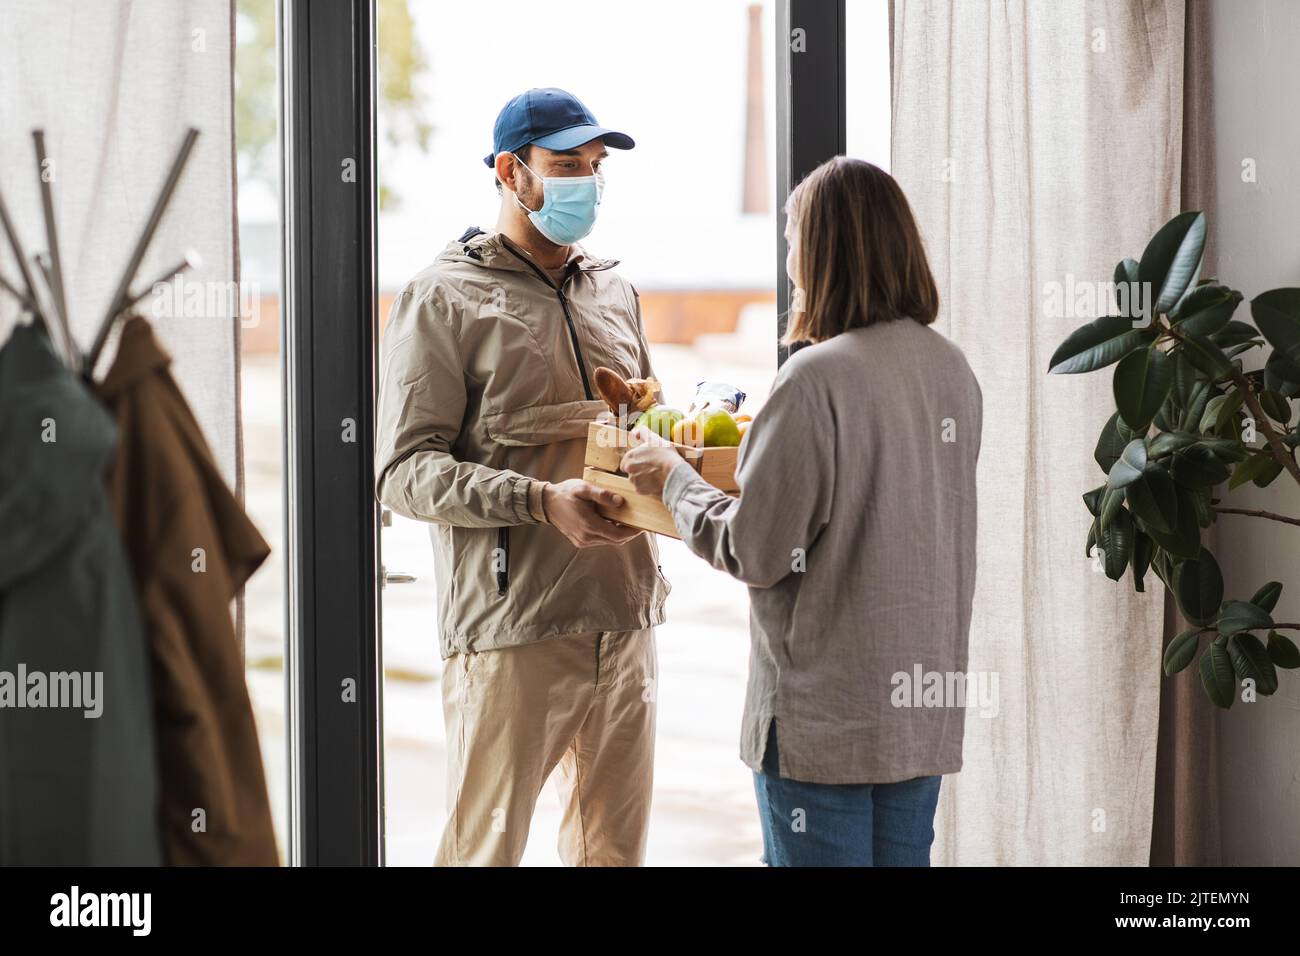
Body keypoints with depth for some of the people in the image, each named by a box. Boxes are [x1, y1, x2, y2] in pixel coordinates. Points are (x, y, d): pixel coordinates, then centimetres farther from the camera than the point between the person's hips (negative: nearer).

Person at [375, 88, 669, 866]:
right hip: (513, 633, -6)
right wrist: (540, 502, -22)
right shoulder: (447, 298, -2)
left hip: (626, 619, 6)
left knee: (615, 845, 11)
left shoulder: (614, 292, 17)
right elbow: (403, 472, -10)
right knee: (486, 845, -3)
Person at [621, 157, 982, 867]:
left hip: (825, 720, -7)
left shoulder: (818, 377, -17)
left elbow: (754, 551, -15)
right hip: (925, 708, 7)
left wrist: (671, 478, 1)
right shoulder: (952, 368, 5)